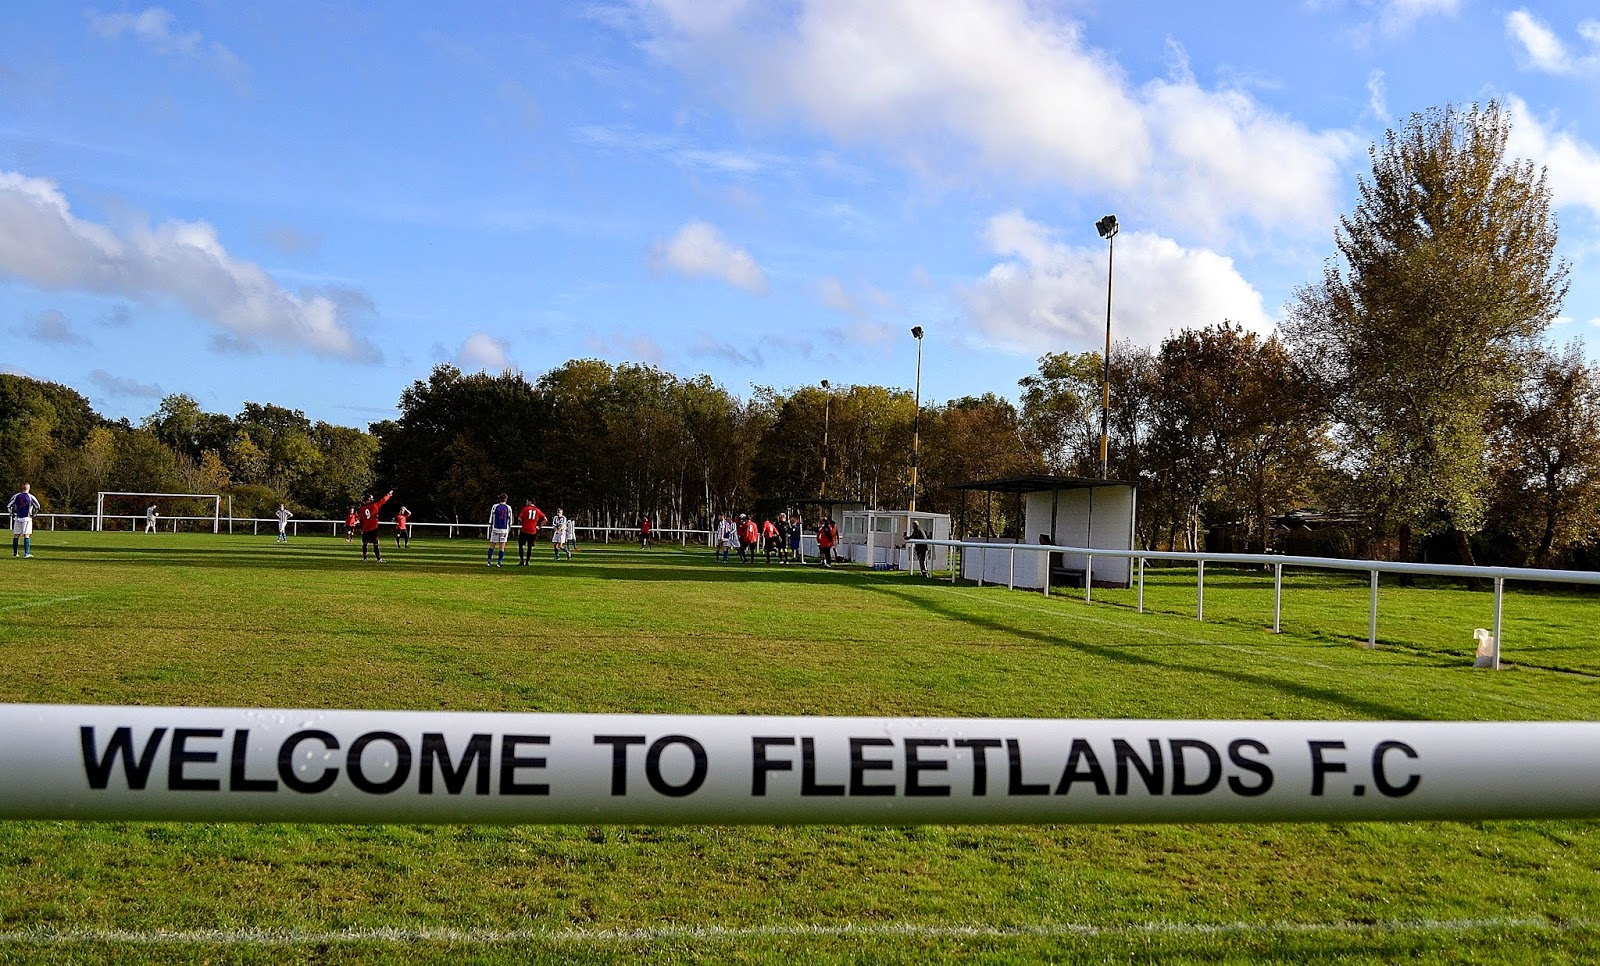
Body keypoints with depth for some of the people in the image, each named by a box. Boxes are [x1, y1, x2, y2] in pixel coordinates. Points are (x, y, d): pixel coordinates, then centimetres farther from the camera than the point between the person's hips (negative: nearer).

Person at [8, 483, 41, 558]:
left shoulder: (16, 496, 3)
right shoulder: (31, 497, -6)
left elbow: (8, 506, 3)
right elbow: (37, 507, -11)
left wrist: (12, 514, 13)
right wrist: (33, 514, 3)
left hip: (17, 518, 3)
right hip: (27, 518, -3)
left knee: (16, 535, 13)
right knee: (26, 536, -5)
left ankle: (15, 553, 22)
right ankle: (26, 554, -12)